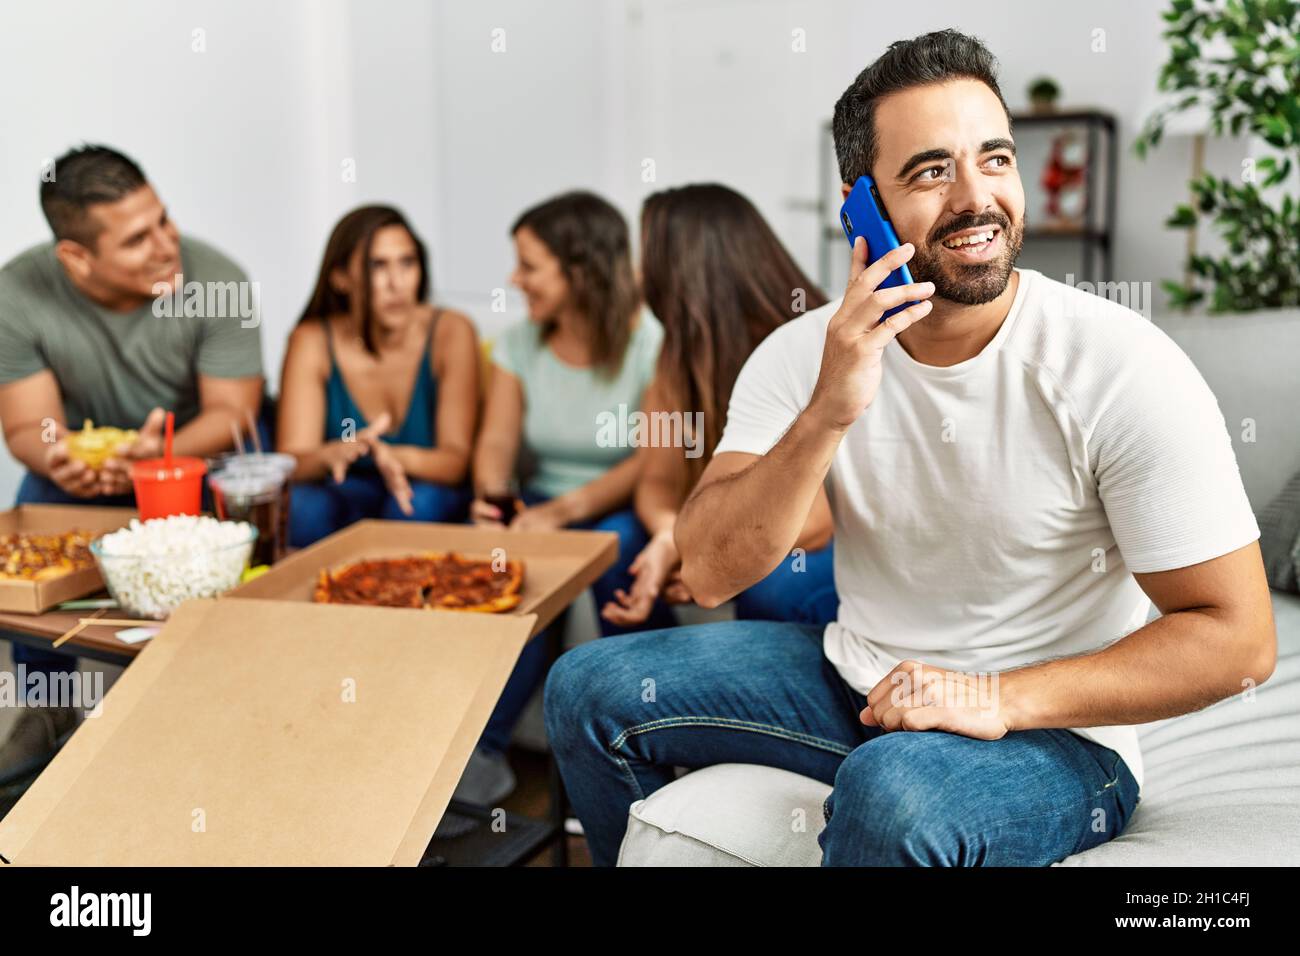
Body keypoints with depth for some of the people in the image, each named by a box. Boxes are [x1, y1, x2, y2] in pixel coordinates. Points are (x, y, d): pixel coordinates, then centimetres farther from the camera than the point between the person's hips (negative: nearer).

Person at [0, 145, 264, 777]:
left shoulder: (218, 283, -25)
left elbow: (231, 411, -20)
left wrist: (161, 453, -41)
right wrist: (57, 459, -40)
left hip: (198, 458, -2)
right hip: (82, 467, 2)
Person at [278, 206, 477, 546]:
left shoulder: (450, 332, -12)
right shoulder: (313, 342, -9)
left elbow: (456, 460, -16)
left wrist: (396, 457, -38)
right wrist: (332, 454, -39)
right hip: (343, 498, 0)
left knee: (423, 503, -33)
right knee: (301, 507, -31)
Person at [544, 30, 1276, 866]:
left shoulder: (1125, 369, -18)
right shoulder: (804, 354, -6)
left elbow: (1236, 639, -15)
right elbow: (710, 573, -14)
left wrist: (1001, 698, -24)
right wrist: (827, 413, -28)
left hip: (1055, 733, -4)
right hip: (852, 677, 5)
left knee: (890, 794, -37)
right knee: (589, 689, -1)